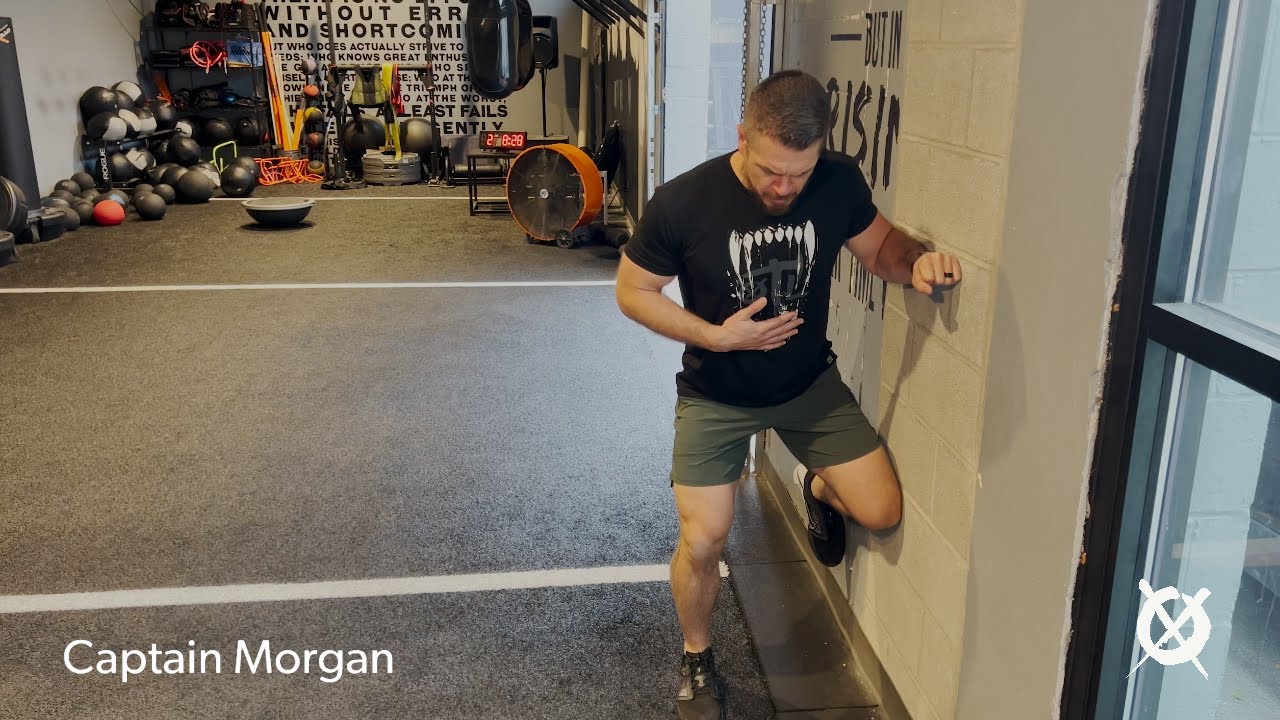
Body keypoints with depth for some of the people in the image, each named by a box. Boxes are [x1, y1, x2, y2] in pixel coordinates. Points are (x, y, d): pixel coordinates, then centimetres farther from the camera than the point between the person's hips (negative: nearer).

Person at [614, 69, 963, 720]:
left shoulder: (839, 181, -15)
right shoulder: (683, 202, -24)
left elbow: (879, 247, 2)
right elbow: (632, 291, -12)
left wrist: (917, 260, -22)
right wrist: (716, 336, -23)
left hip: (810, 384, 3)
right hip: (716, 397, -2)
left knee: (881, 512, -3)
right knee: (702, 543, -5)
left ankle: (819, 491, 34)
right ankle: (697, 661, 26)